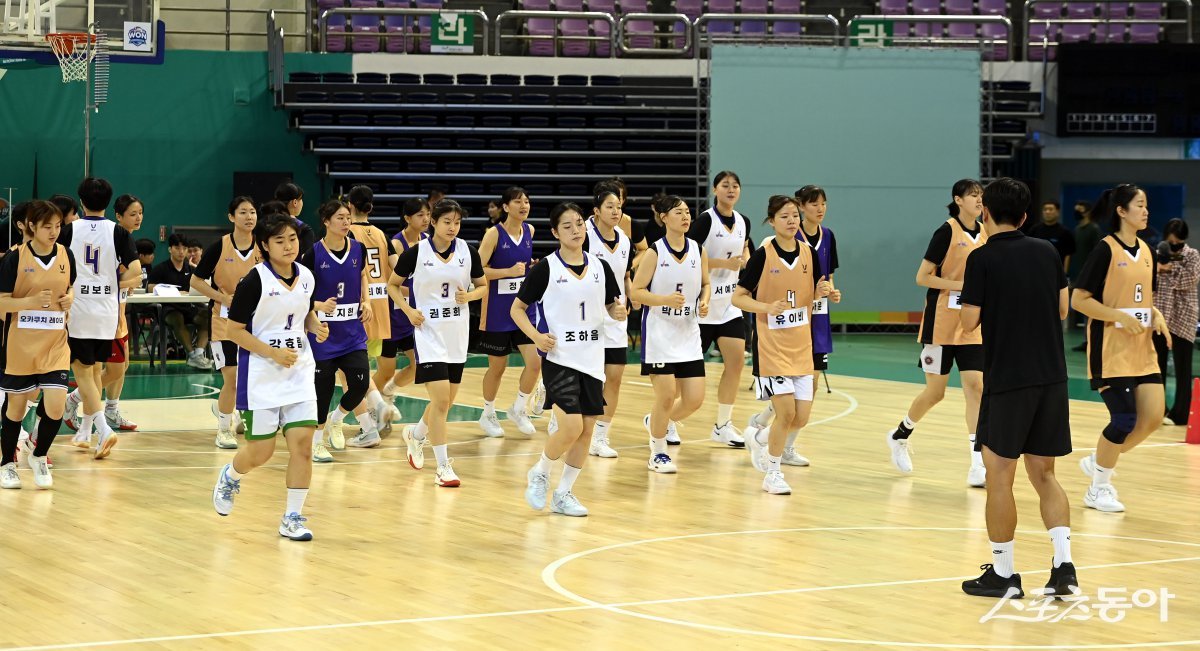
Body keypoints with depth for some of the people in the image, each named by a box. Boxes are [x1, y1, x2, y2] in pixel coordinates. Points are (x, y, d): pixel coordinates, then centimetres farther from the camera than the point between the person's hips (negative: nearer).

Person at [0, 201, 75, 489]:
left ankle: (38, 456, 15)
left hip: (55, 345, 2)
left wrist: (70, 298, -3)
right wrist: (31, 302, -26)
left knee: (55, 406, -10)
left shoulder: (66, 255, 2)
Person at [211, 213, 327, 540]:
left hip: (300, 372, 5)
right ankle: (230, 476, 39)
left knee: (302, 442, -7)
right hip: (261, 375, -4)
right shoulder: (255, 280, -15)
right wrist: (274, 353, -19)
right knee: (260, 452, 4)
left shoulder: (307, 277, 3)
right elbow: (234, 330, -12)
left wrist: (317, 327, -1)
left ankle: (292, 518, 2)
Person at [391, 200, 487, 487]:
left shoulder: (468, 252, 0)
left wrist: (468, 295, -9)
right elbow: (392, 285, 5)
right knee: (440, 399, -14)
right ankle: (443, 467, -8)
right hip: (428, 332, -4)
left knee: (447, 400, 12)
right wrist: (408, 310, -9)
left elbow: (483, 286, 12)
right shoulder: (416, 253, -8)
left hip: (457, 333, 4)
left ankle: (416, 434, 43)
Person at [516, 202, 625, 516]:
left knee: (587, 428, 5)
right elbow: (517, 308, 0)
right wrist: (536, 336, -16)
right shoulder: (545, 268, -6)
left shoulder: (600, 267, 6)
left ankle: (563, 493, 19)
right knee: (571, 426, -17)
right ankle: (539, 473, 9)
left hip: (592, 359, 5)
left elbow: (613, 308, 14)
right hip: (559, 358, -5)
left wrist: (620, 312, -9)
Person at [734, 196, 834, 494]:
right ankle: (773, 475, 4)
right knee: (787, 412, -13)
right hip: (771, 344, -5)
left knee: (801, 417, 2)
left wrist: (822, 291, -8)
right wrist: (767, 307, -24)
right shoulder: (762, 255, -10)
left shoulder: (809, 253, 3)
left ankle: (759, 438, 32)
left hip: (801, 345, 5)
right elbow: (738, 297, -7)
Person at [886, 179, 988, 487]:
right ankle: (899, 436, 31)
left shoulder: (985, 234, 6)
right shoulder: (947, 231, -12)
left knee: (976, 387, -6)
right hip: (941, 323, -5)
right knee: (935, 392, 3)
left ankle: (978, 465, -8)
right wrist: (962, 286, -19)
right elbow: (922, 277, -13)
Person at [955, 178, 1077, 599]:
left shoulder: (982, 259, -8)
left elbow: (969, 323, -8)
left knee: (999, 473, 4)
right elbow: (1062, 310, 13)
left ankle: (1003, 574, 7)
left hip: (1007, 379, -5)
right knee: (1044, 474, 12)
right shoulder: (1047, 253, 7)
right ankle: (1064, 566, 0)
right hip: (1052, 377, 5)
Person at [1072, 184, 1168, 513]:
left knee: (1153, 417, -1)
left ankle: (1098, 461, 21)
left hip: (1142, 350, 7)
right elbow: (1078, 299, -14)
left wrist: (1156, 315, 1)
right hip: (1111, 350, -7)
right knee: (1125, 419, -8)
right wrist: (1122, 318, -19)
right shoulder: (1106, 249, -11)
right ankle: (1098, 489, 10)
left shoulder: (1147, 251, 11)